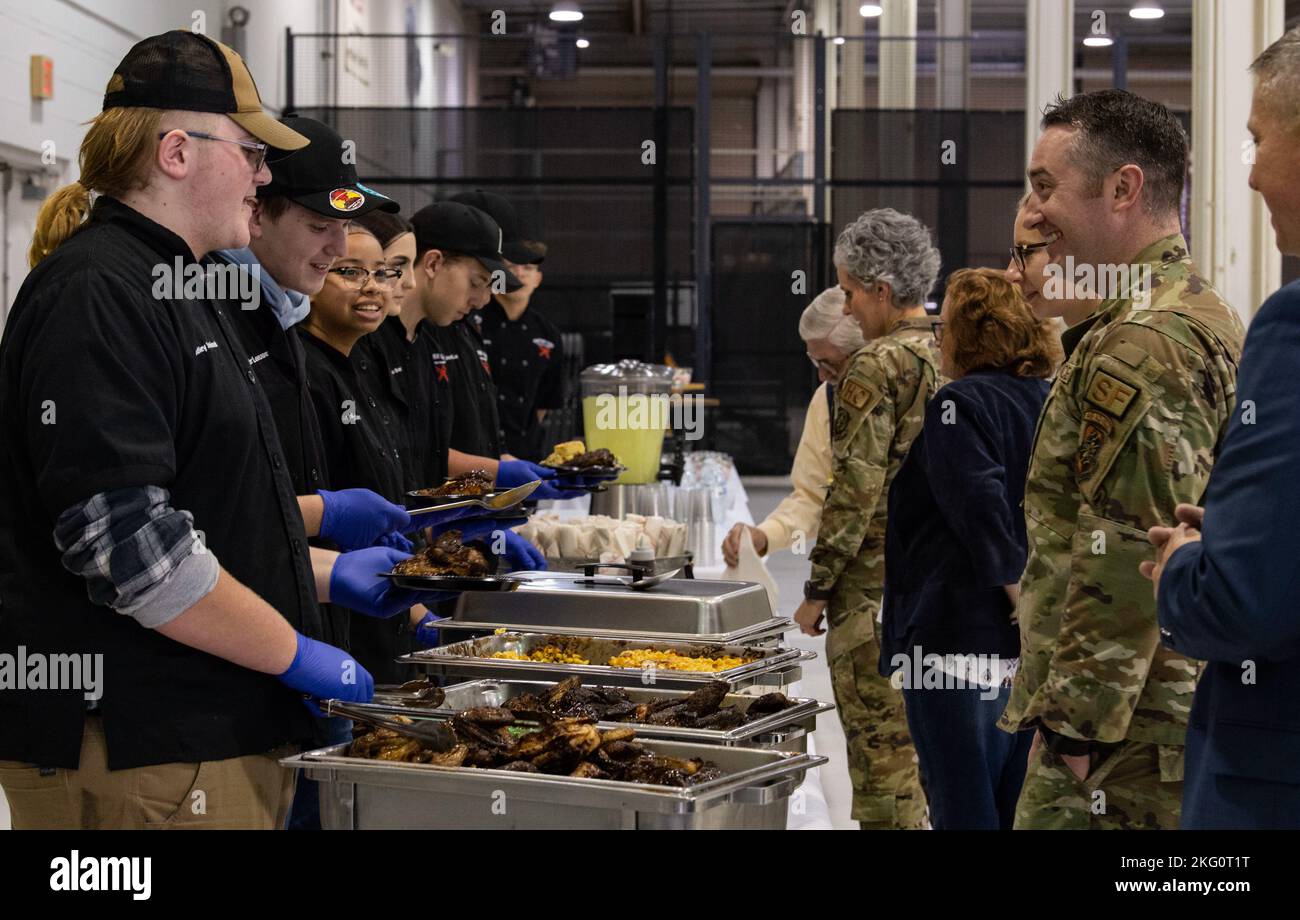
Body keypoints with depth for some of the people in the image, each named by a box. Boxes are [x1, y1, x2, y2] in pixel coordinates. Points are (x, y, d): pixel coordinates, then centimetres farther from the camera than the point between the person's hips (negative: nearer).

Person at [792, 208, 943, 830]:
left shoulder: (877, 365, -14)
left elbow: (856, 490, -17)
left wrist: (817, 589, -11)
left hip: (876, 588, -8)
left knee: (880, 743, -2)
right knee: (918, 733, 16)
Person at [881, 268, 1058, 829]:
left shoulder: (961, 404, -10)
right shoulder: (1048, 402, 13)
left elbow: (984, 514, -21)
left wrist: (1027, 613, -18)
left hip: (961, 643, -8)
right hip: (1032, 656, 8)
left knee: (963, 810, -4)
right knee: (1019, 811, 14)